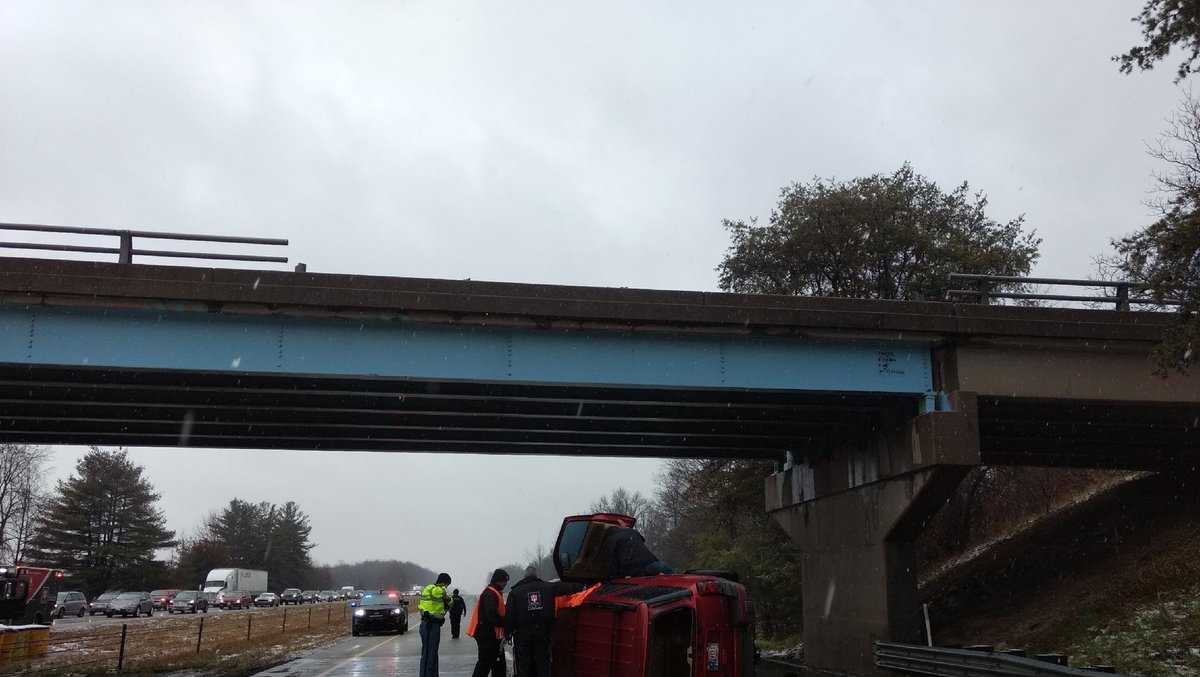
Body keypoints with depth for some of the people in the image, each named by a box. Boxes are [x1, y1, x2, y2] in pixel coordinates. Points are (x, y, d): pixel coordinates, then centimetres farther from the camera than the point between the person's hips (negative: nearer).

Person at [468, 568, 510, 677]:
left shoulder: (496, 593, 17)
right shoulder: (490, 594, -17)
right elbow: (492, 615, -26)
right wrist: (505, 623, -17)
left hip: (492, 635, 11)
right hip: (487, 635, -11)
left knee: (499, 664, 15)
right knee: (485, 664, -5)